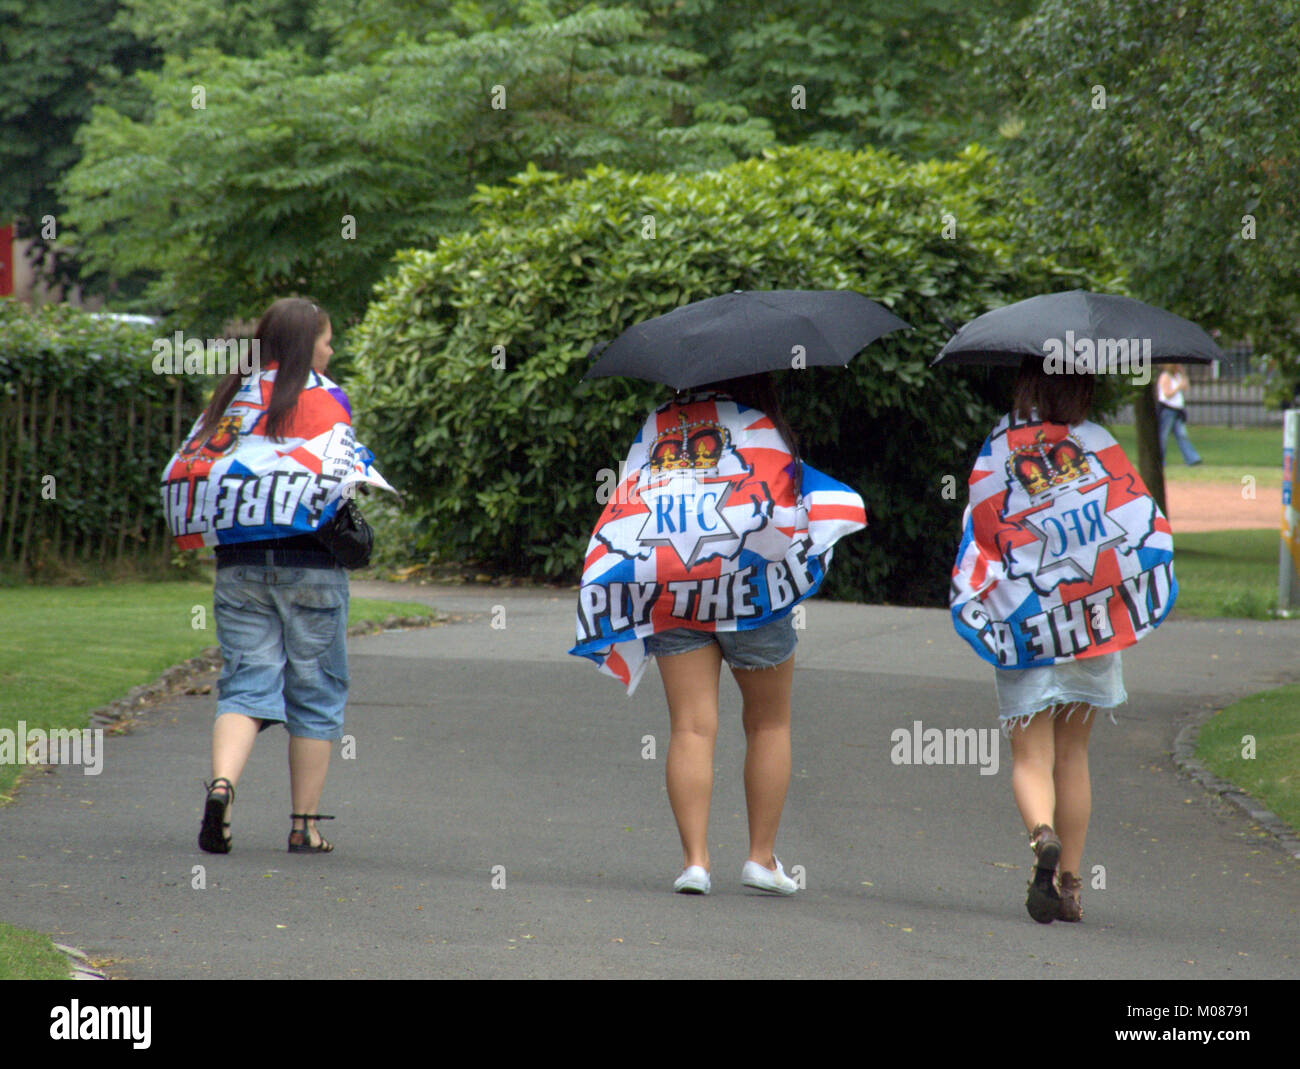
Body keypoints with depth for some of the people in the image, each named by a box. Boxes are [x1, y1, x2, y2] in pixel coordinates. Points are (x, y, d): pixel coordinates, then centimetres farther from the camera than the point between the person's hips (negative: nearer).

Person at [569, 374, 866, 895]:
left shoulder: (655, 426, 15)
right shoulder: (759, 422, 3)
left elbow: (626, 505, 10)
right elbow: (776, 503, -6)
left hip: (667, 595, 3)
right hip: (746, 589, -3)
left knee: (691, 728, 1)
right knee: (769, 723, 12)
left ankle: (695, 858, -9)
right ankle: (761, 856, 10)